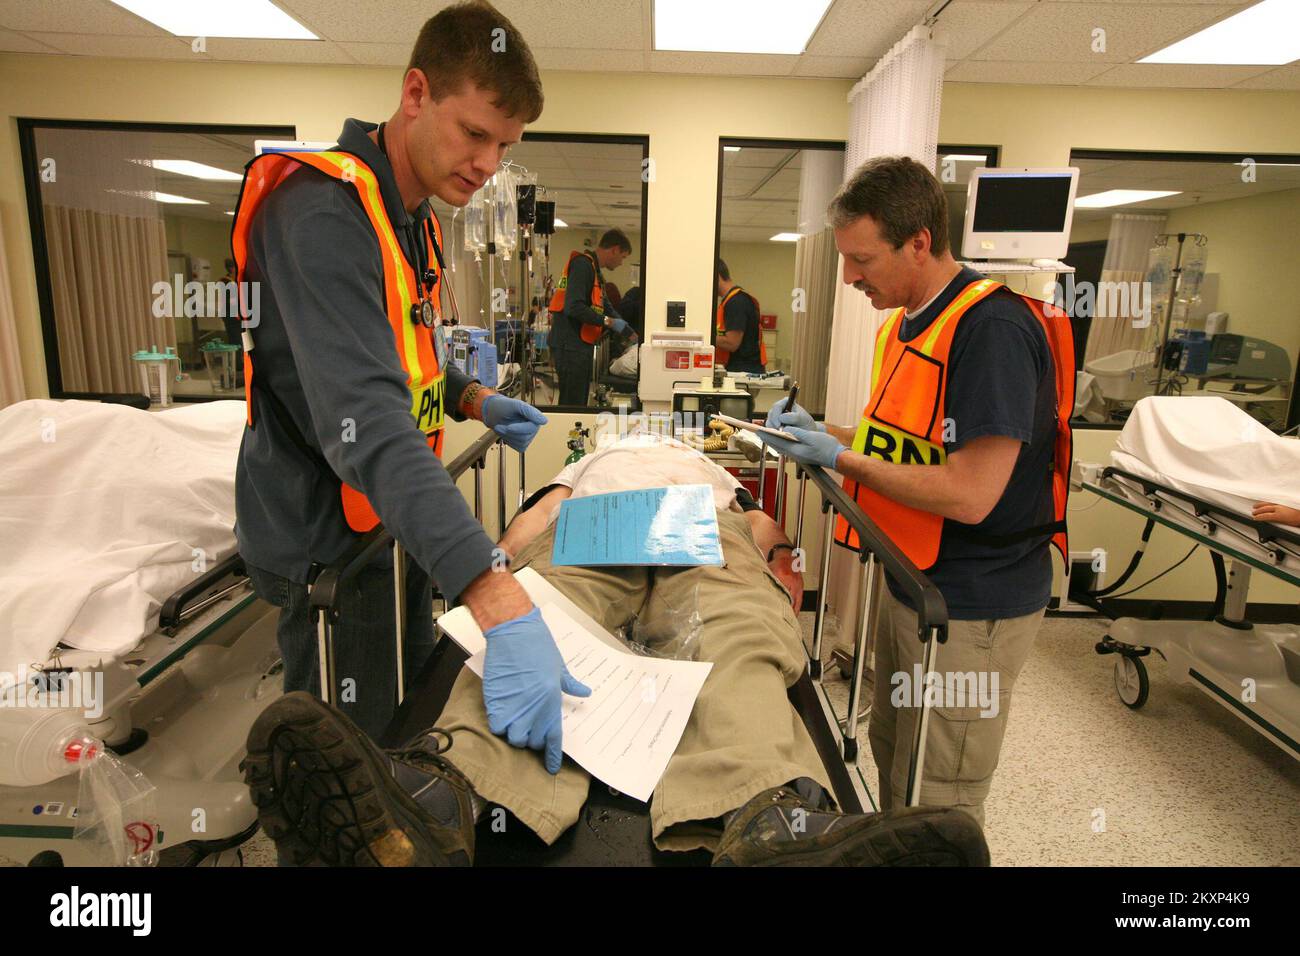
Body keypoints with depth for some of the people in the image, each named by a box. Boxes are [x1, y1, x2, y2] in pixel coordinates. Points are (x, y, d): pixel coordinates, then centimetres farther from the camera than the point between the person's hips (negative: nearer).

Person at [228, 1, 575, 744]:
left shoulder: (418, 217, 7)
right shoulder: (322, 211, -25)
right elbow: (368, 424, -38)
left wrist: (474, 400, -2)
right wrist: (502, 605, -47)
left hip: (397, 525, 9)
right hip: (329, 541, -9)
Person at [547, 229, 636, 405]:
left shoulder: (594, 269, 20)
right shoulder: (583, 265, -12)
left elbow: (604, 306, 27)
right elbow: (573, 308, -23)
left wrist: (631, 334, 21)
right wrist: (608, 321, -17)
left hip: (581, 346, 10)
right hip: (570, 346, -10)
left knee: (579, 403, 14)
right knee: (572, 404, -9)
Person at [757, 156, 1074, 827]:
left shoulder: (994, 329, -23)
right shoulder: (905, 323, 7)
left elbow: (969, 494, -28)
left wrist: (839, 457, -19)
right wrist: (821, 430, 1)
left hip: (971, 607, -9)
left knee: (938, 807, 7)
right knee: (890, 751, 24)